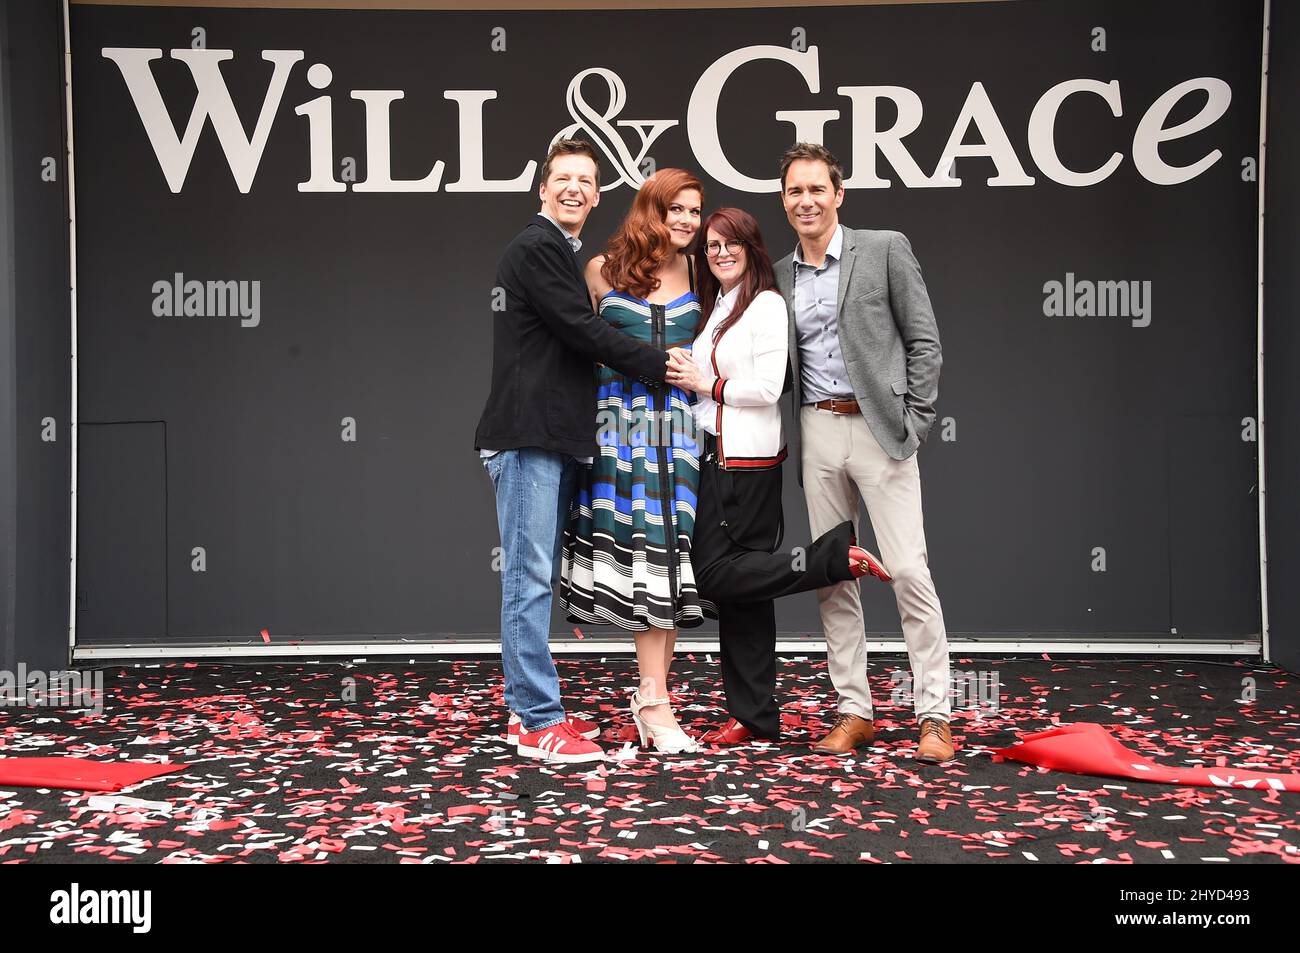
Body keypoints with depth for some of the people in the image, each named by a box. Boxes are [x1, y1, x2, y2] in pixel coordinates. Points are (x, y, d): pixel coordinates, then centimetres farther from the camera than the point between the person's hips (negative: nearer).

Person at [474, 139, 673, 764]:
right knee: (530, 578, -8)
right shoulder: (536, 249, -8)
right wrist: (662, 365, -8)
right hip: (527, 437, -10)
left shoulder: (564, 256, 22)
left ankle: (526, 709, 19)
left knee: (538, 578, 12)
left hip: (554, 439, 10)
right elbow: (584, 333, -14)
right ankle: (540, 724, -5)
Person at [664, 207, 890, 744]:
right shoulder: (713, 307, 18)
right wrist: (683, 374, 4)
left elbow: (768, 387, -15)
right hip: (716, 455, 8)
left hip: (746, 457, -8)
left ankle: (837, 556, -5)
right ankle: (754, 715, 10)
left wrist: (706, 385, -9)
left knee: (718, 574, -13)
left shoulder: (767, 303, -7)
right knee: (739, 587, 7)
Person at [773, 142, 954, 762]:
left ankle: (934, 717, -1)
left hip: (878, 427, -4)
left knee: (908, 571, -8)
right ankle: (854, 712, 14)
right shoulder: (778, 276, 13)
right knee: (831, 576, 6)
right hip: (817, 433, 5)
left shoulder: (885, 249, 1)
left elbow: (924, 341, -1)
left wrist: (912, 424, -7)